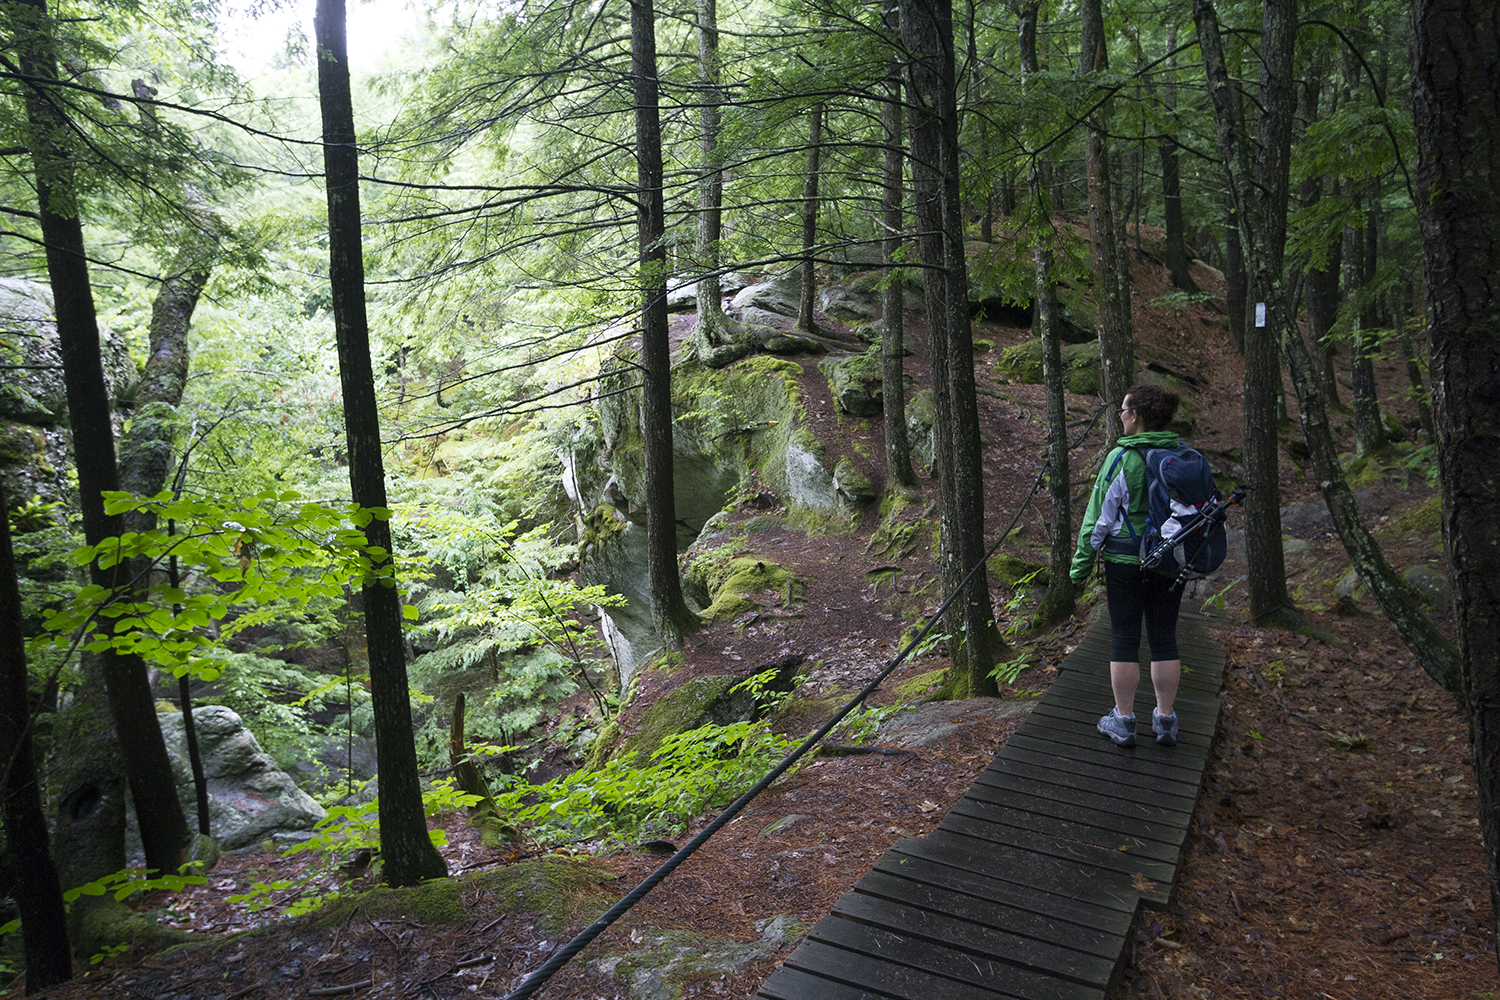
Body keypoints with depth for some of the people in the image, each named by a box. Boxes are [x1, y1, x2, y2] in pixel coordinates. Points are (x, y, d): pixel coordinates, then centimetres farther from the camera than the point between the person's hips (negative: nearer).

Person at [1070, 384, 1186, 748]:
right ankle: (1165, 719, 23)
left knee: (1124, 639, 5)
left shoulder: (1122, 458, -14)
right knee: (1164, 638, 13)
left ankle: (1123, 721, 14)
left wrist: (1081, 564, -2)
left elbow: (1099, 517, -10)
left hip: (1126, 560, -5)